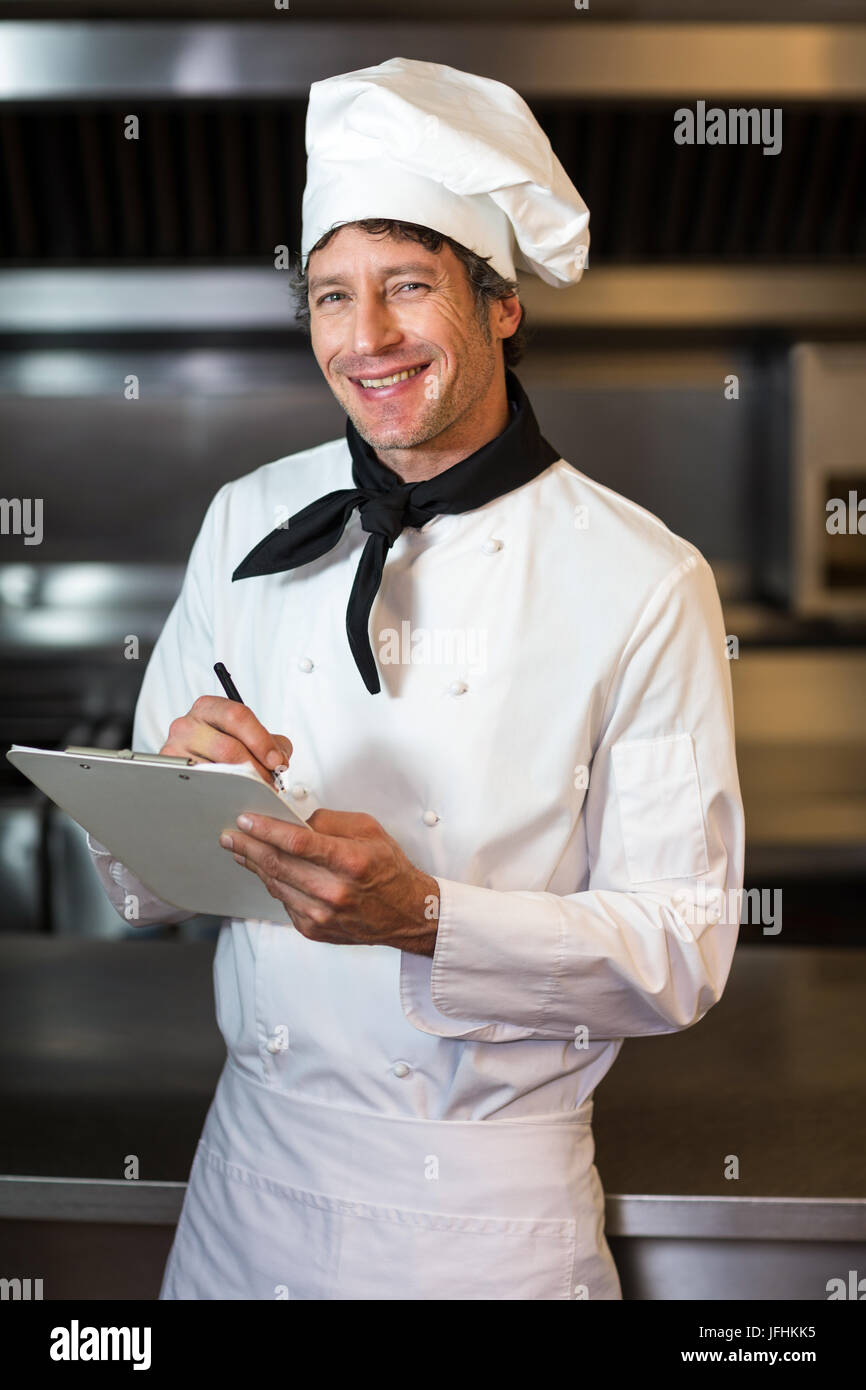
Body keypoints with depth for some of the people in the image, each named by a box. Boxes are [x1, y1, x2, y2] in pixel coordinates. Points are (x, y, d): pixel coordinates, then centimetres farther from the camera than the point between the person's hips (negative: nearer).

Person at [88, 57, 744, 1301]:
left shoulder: (644, 584, -12)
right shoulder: (248, 522, 0)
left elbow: (683, 959, -12)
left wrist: (425, 917, -27)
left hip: (490, 1208, -3)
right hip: (254, 1164, 4)